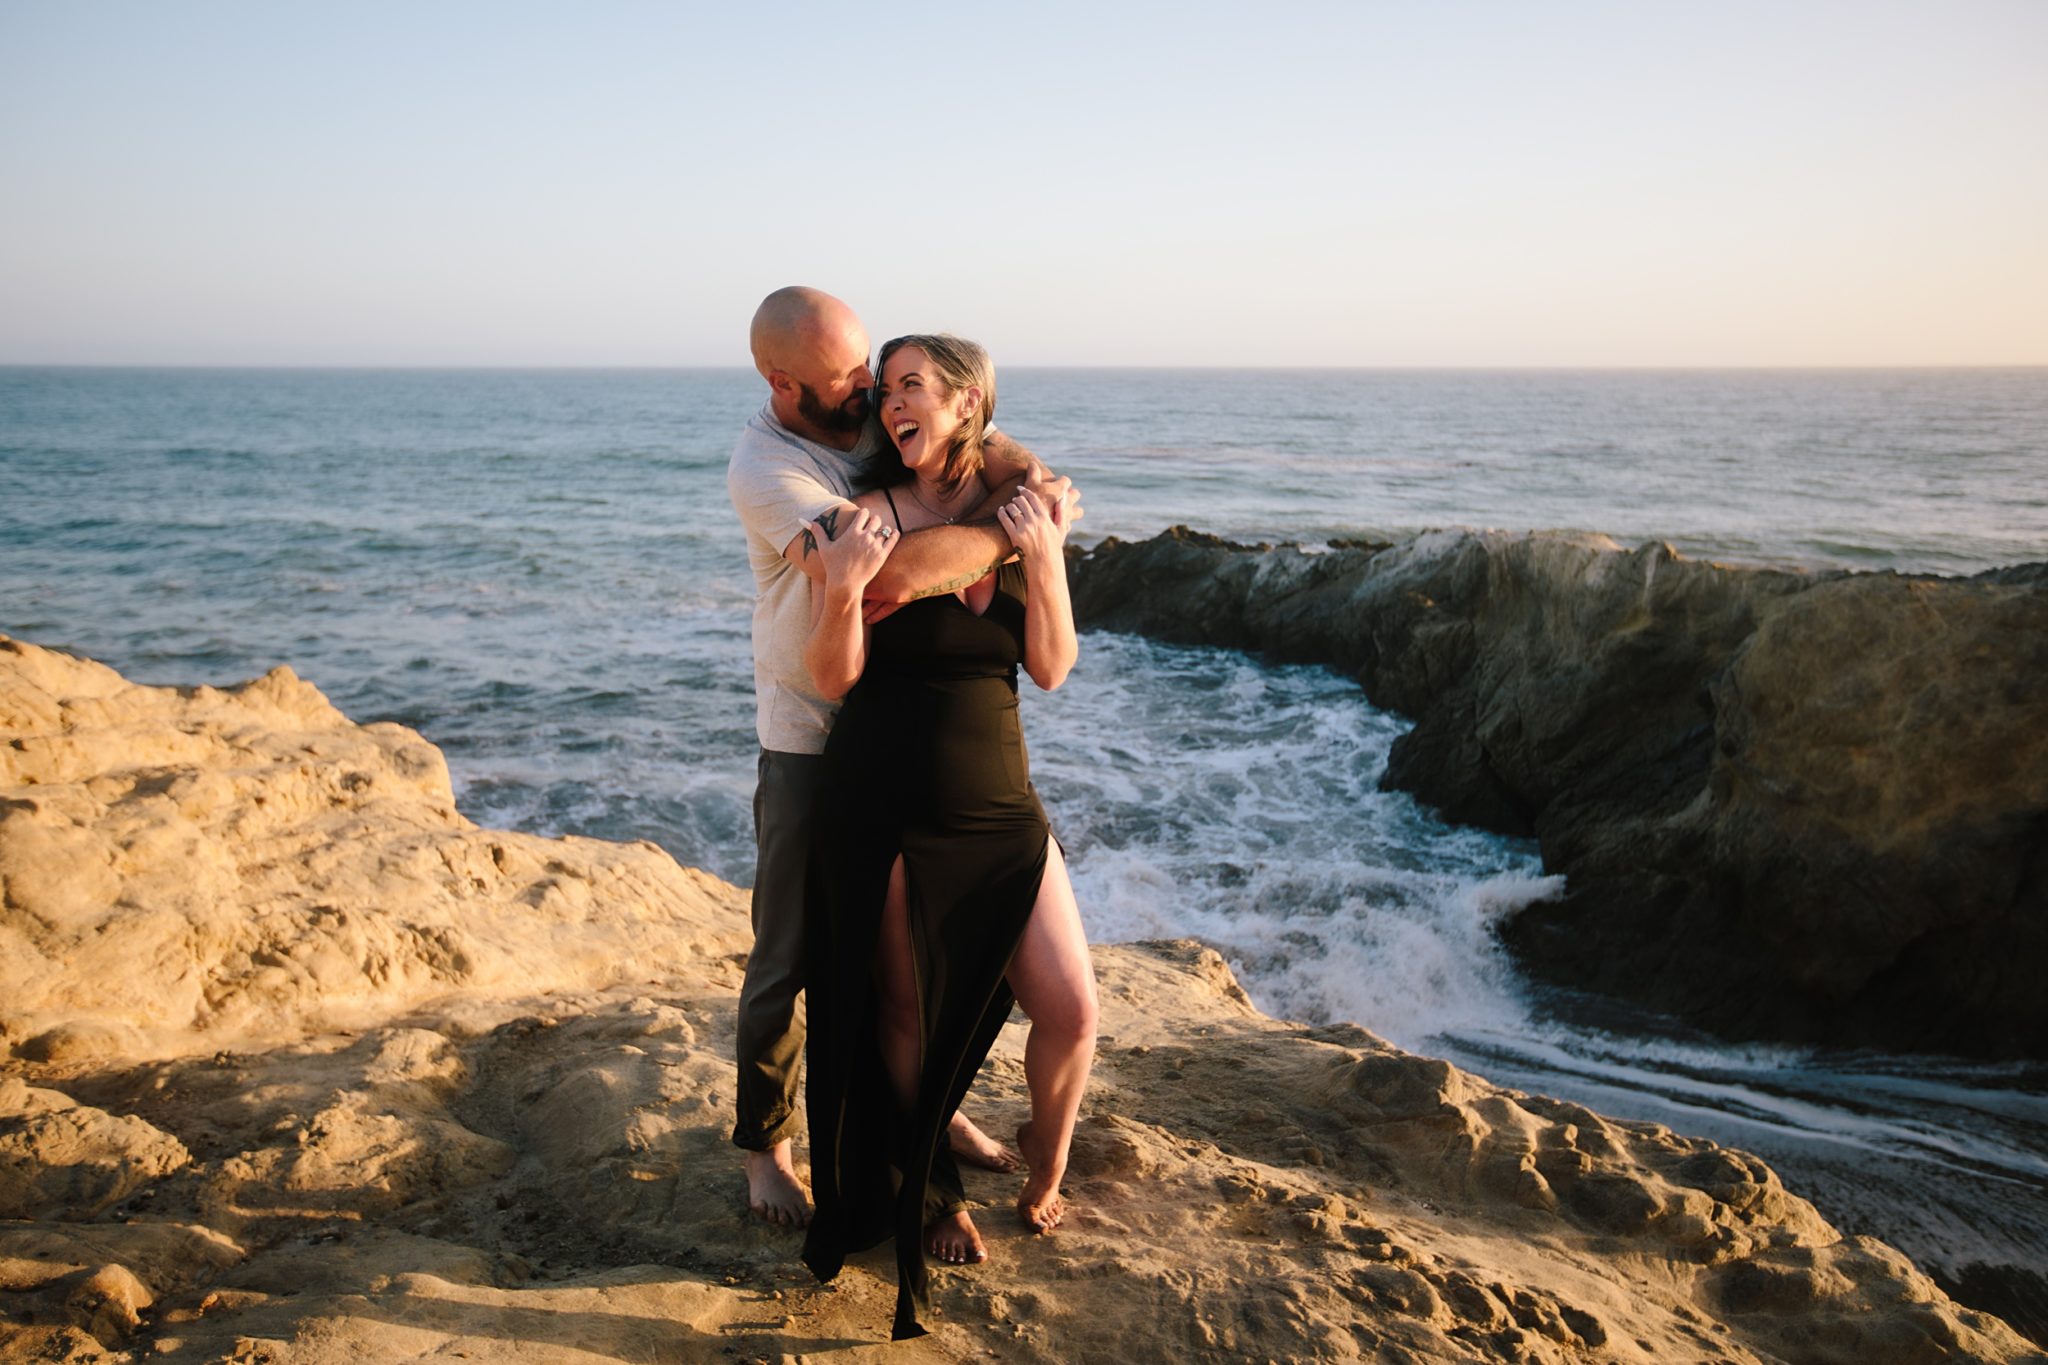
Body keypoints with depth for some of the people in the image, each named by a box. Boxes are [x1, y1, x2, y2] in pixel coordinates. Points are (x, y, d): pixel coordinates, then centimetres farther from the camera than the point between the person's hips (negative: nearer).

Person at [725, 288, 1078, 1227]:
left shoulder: (874, 412, -3)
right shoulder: (764, 469, -24)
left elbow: (969, 439, 10)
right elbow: (887, 573, -37)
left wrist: (1027, 474, -14)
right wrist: (1010, 532, -26)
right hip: (810, 742, -6)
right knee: (788, 958, 5)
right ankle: (763, 1148, 25)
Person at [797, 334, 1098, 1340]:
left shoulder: (1026, 513, 1)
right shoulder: (869, 518, -8)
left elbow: (1051, 669, -2)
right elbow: (831, 678, -11)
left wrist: (1044, 562, -16)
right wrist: (842, 588, -28)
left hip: (997, 807, 3)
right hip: (880, 810, -2)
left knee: (1069, 1008, 0)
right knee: (902, 1016, 9)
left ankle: (1044, 1176, 28)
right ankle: (930, 1193, 33)